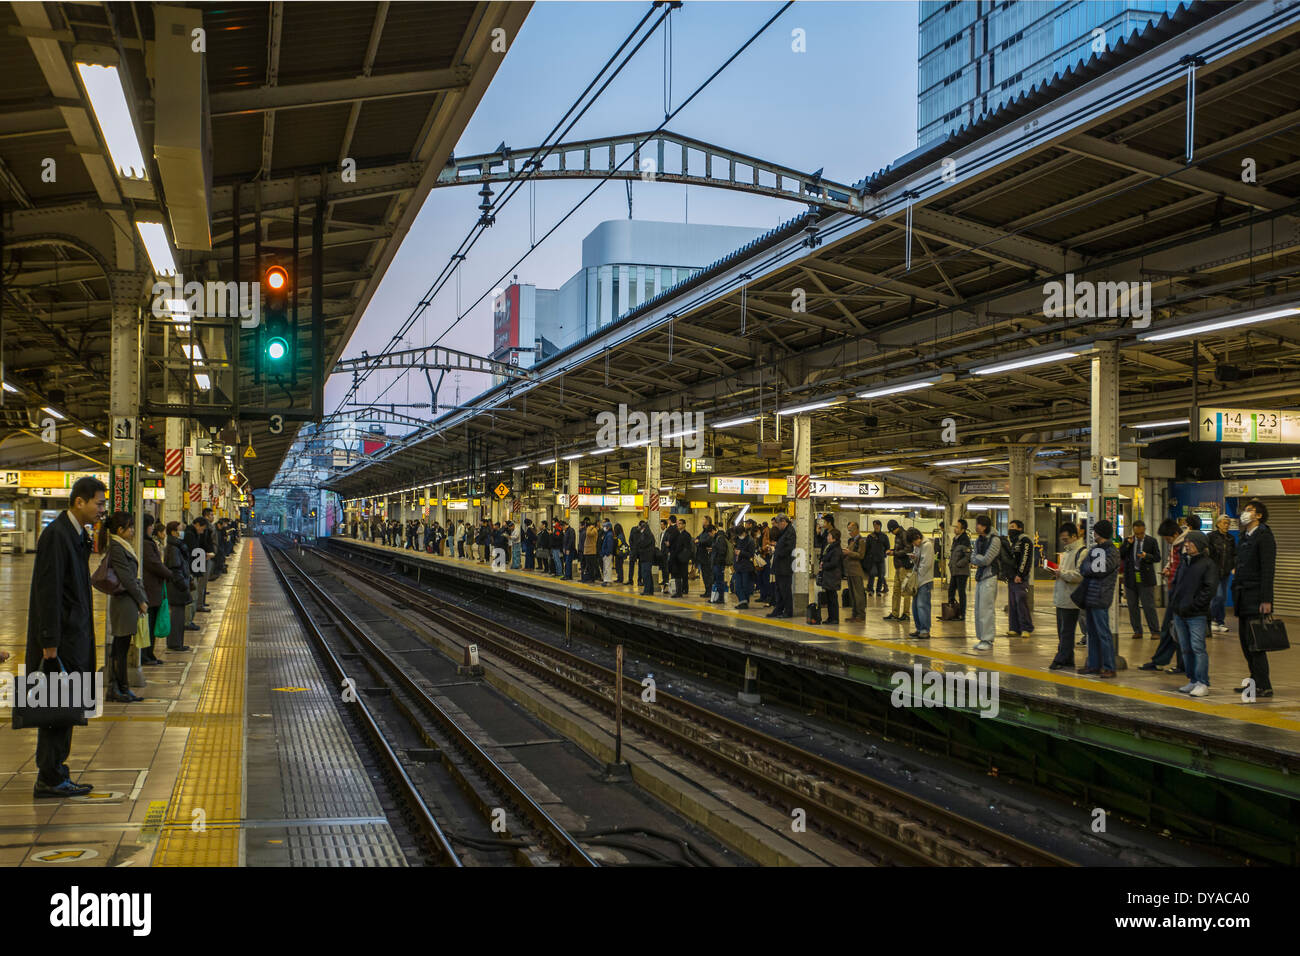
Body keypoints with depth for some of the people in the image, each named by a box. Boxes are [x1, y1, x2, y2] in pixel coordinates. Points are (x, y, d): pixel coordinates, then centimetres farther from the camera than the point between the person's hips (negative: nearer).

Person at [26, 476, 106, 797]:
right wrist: (50, 643, -20)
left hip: (75, 635, 9)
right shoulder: (56, 534, -16)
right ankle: (50, 779, 4)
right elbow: (48, 591, -19)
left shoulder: (79, 535, 12)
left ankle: (54, 776, 21)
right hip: (60, 637, -9)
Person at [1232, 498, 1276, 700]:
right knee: (1244, 640, 11)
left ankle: (1264, 687, -4)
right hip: (1243, 596, 9)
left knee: (1254, 641, -9)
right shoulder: (1244, 537, 17)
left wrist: (1266, 600, -20)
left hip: (1256, 597, -9)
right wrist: (1236, 597, 18)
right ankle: (1255, 681, 20)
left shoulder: (1264, 536, -10)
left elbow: (1268, 570, -15)